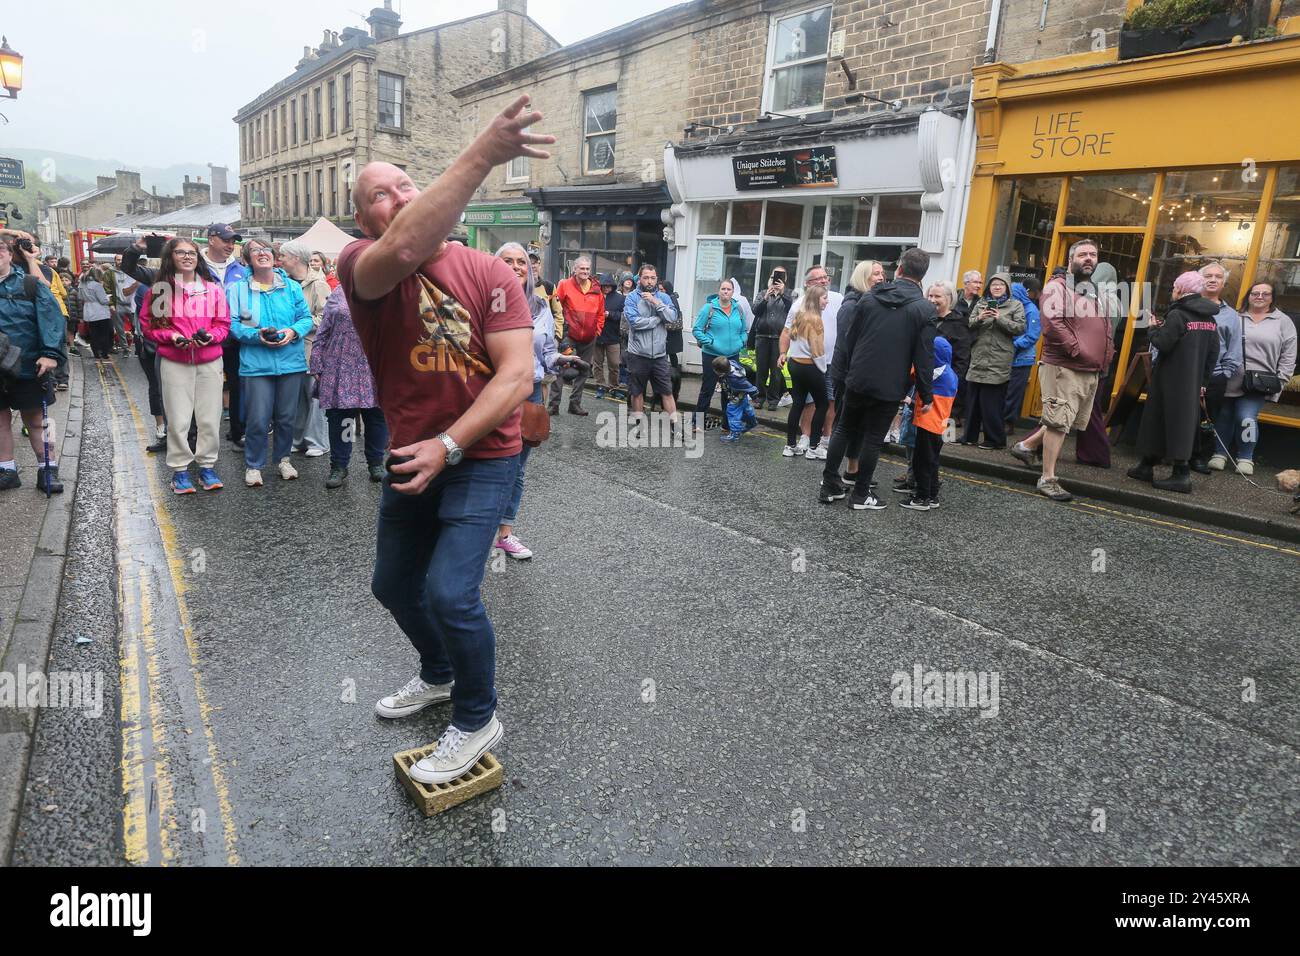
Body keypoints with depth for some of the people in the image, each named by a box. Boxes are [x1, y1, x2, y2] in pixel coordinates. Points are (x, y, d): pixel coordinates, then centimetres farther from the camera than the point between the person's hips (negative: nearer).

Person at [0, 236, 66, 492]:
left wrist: (50, 353, -23)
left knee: (35, 421, 6)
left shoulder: (30, 284, -4)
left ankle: (47, 471, 14)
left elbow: (51, 317, -13)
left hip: (29, 366, -3)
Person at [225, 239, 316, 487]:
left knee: (286, 417, 12)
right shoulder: (237, 289, 3)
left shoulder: (292, 287, 8)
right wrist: (256, 335, -17)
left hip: (291, 362, 2)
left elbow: (306, 318, 8)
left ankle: (283, 458, 31)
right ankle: (253, 465, 13)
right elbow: (232, 323, -2)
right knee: (257, 419, -3)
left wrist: (293, 331, -11)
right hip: (255, 363, -2)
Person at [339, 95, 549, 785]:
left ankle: (477, 718, 12)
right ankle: (438, 675, 48)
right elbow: (403, 250, -33)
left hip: (481, 458, -4)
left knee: (449, 593, -16)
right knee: (393, 585, 19)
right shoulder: (360, 267, -8)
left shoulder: (490, 273, -8)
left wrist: (448, 446, -24)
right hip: (410, 457, 5)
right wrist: (481, 156, -41)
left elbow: (517, 374, -16)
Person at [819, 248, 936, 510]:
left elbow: (849, 341, 7)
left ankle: (829, 485, 18)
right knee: (873, 439, 6)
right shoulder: (924, 309, -8)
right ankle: (861, 495, 13)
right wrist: (926, 396, -2)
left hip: (857, 380, 3)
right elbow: (924, 358, -10)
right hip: (889, 388, -3)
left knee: (844, 430, 16)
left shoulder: (869, 298, 2)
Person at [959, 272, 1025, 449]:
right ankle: (970, 435, 15)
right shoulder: (981, 303, 14)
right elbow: (970, 324, 8)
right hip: (979, 356, 4)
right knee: (973, 397, 6)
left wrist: (1000, 319, -14)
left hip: (999, 360, -4)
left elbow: (1020, 328, -5)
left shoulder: (1016, 305, 5)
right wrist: (979, 318, -12)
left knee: (991, 401, -5)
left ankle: (996, 439, 4)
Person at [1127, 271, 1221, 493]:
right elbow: (1213, 354, 12)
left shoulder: (1177, 314, -14)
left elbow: (1162, 344, -19)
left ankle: (1181, 474, -3)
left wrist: (1154, 328, -1)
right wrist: (1203, 381, 17)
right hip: (1194, 383, 8)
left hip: (1171, 381, -8)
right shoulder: (1209, 318, 10)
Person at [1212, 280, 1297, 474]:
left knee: (1247, 419, -9)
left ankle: (1246, 458, 9)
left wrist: (1280, 381, 0)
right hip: (1230, 380, 1)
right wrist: (1220, 374, -2)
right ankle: (1220, 454, 23)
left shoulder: (1283, 321, 8)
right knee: (1224, 416, 8)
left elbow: (1288, 355, 7)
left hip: (1258, 384, -1)